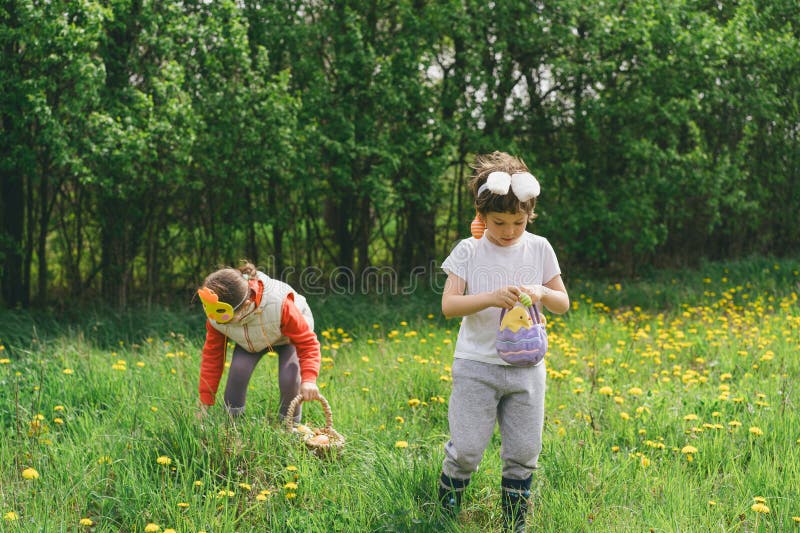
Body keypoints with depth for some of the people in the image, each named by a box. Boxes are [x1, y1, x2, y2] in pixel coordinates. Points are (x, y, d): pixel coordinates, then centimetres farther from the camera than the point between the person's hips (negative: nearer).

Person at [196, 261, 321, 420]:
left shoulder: (279, 305, -44)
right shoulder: (216, 315, -31)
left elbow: (307, 342, -33)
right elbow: (212, 355, -17)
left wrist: (309, 380, -49)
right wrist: (205, 404, -16)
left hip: (291, 332, -3)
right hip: (251, 340, 3)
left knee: (289, 378, -26)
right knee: (238, 368, -25)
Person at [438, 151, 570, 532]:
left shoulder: (539, 249, 2)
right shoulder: (468, 251, -5)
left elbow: (563, 304, 7)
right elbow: (448, 305, -11)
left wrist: (541, 294, -16)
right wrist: (490, 298, -27)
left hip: (526, 367, 3)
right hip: (477, 366, -2)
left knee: (524, 452, 5)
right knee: (467, 448, -4)